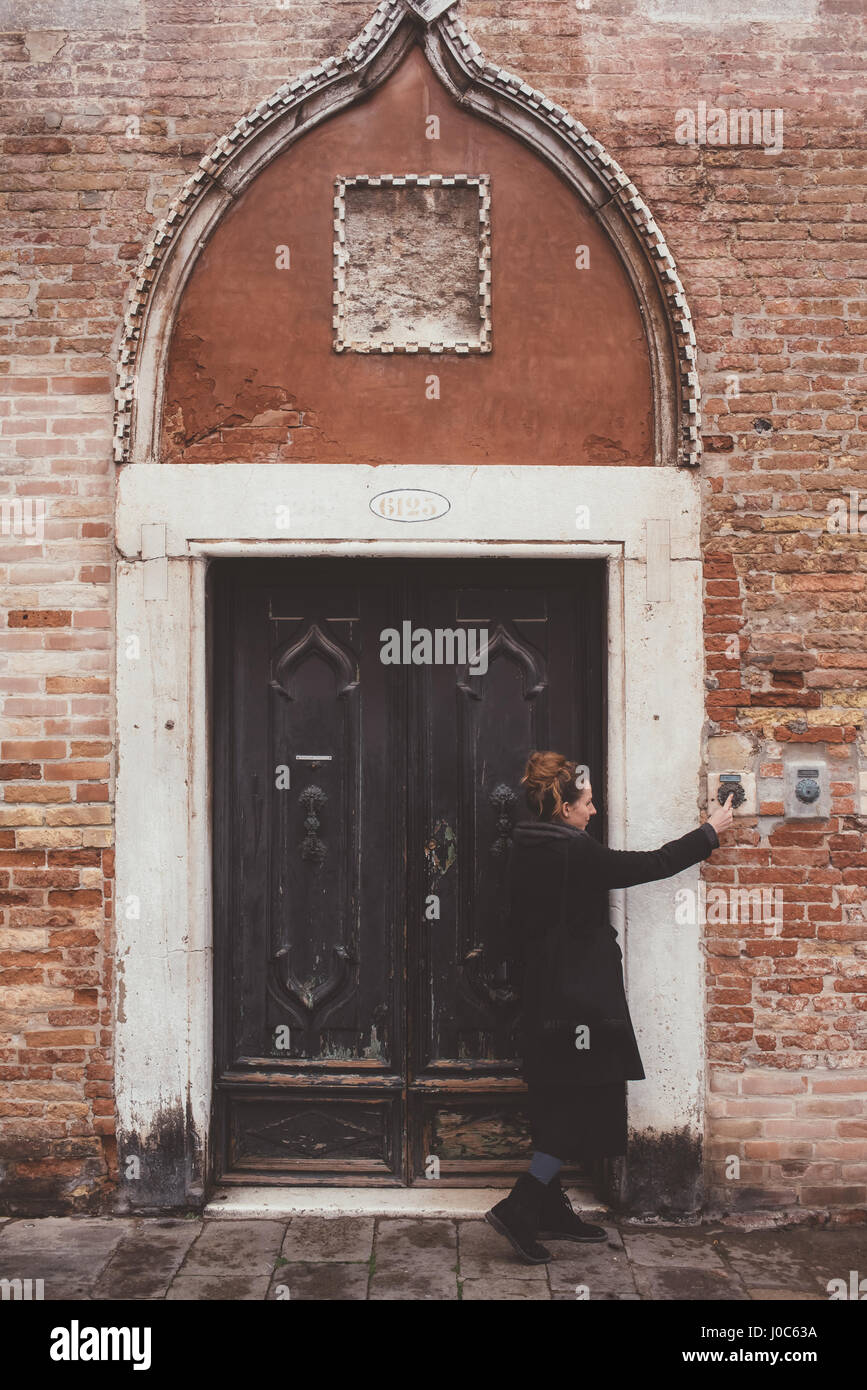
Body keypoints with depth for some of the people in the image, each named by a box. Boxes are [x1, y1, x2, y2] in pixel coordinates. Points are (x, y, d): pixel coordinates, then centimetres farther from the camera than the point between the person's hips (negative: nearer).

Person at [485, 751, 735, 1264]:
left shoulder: (527, 851, 7)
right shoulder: (576, 853, -19)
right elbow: (653, 865, -13)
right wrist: (710, 833, -2)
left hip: (545, 998, 9)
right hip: (581, 999, -9)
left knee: (560, 1106, 15)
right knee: (586, 1107, -3)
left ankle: (551, 1210, 23)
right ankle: (518, 1207, -6)